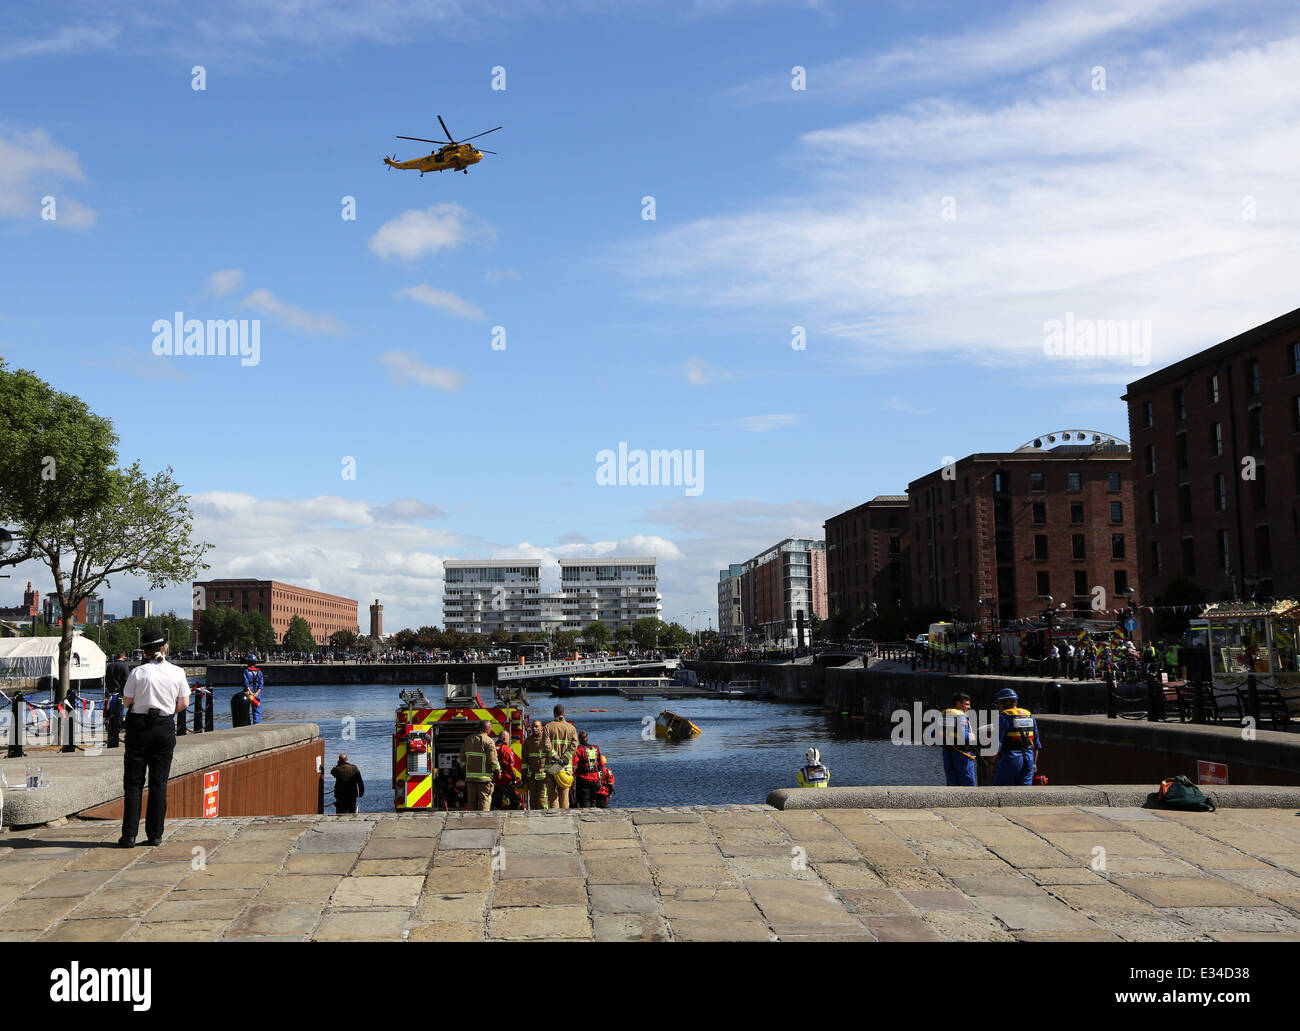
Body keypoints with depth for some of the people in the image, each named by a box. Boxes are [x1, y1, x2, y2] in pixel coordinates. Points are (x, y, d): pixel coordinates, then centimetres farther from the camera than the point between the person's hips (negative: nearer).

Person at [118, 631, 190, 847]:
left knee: (133, 782, 5)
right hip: (165, 728, 2)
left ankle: (129, 835, 3)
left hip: (139, 726, -2)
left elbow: (127, 701, -2)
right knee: (159, 782, 8)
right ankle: (155, 835, 9)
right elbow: (183, 704, 2)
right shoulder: (177, 672, -1)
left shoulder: (138, 672, -8)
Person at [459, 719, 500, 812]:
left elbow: (462, 758, 14)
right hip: (484, 777, -5)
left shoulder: (468, 739, 10)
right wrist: (498, 771, 3)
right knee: (484, 801, -2)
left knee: (471, 802, 11)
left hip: (470, 777, 5)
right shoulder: (489, 741, -9)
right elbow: (493, 760, -12)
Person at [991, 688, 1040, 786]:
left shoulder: (1003, 717, -7)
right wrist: (1034, 763, 23)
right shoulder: (1030, 716, 14)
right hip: (1029, 758, 6)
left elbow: (997, 744, -11)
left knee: (997, 790, -1)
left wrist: (994, 763, -4)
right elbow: (1036, 743, 18)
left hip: (1011, 757, -6)